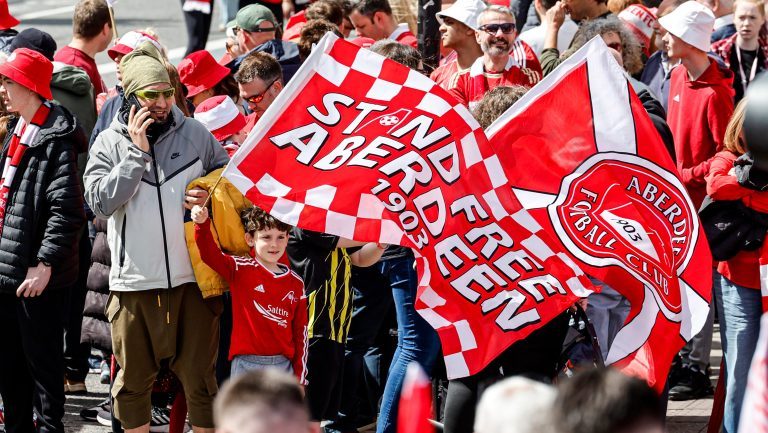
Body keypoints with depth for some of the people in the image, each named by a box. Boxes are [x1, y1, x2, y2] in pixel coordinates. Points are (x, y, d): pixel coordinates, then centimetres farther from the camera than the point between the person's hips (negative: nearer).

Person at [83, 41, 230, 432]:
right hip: (133, 281, 0)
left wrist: (210, 196, -8)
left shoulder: (195, 133, 3)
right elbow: (101, 202, -14)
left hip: (191, 278, 0)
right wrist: (137, 151, -16)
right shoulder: (109, 142, -1)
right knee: (133, 379, 12)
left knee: (198, 376, 5)